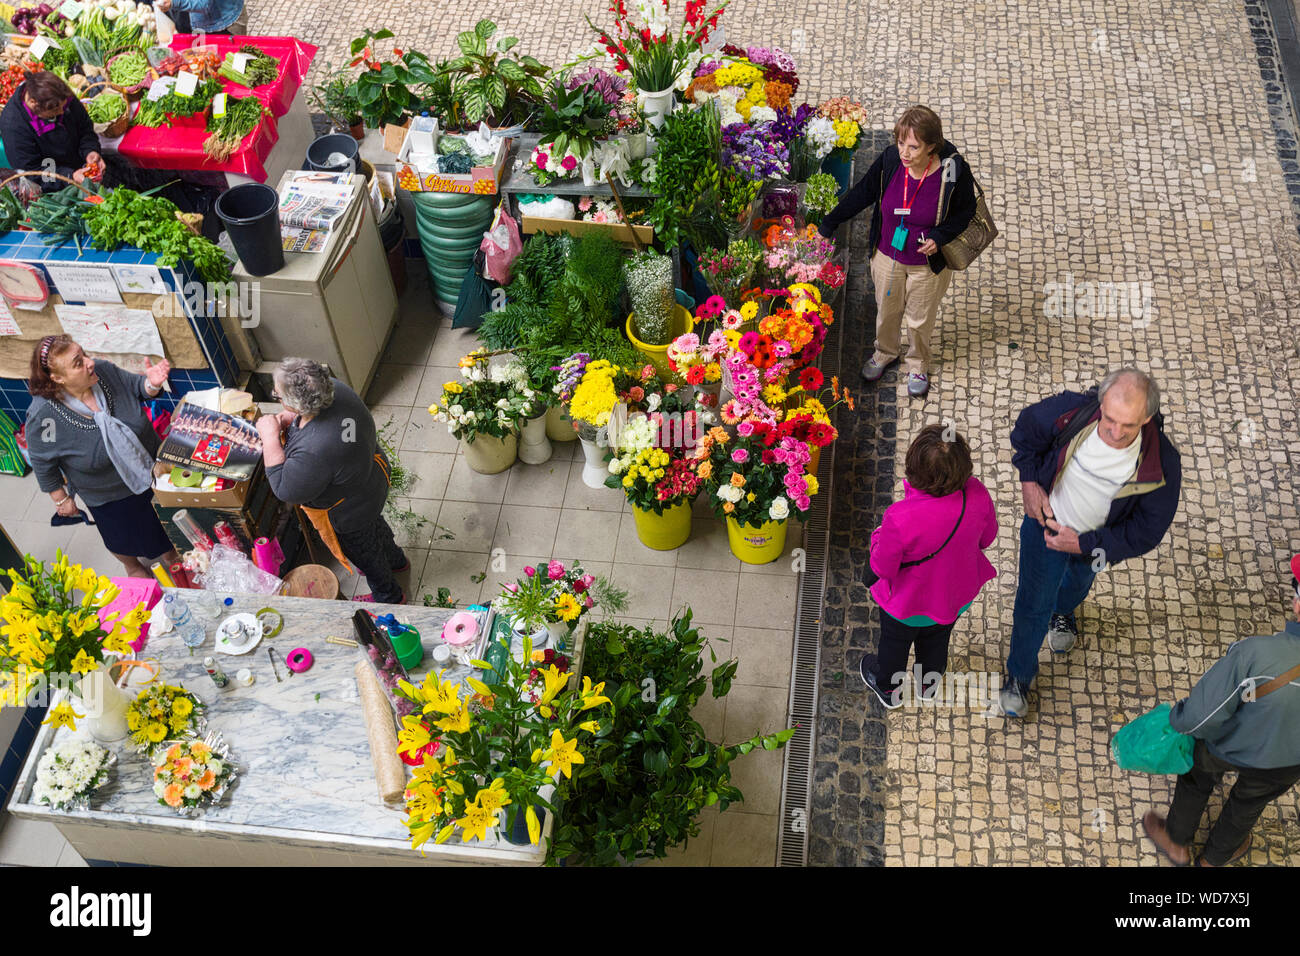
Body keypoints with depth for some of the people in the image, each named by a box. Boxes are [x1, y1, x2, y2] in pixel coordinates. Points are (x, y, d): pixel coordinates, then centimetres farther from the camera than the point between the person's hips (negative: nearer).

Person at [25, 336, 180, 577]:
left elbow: (136, 388, -5)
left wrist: (152, 384, -28)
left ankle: (169, 553, 60)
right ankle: (132, 566, 58)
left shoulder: (104, 372, -23)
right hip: (109, 496, -3)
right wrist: (61, 499, -6)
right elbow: (43, 464, -17)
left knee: (164, 522, 27)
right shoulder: (43, 417, -32)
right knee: (123, 538, 23)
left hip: (149, 465, 3)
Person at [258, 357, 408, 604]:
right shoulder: (336, 389, -24)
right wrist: (287, 419, -15)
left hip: (350, 514, -7)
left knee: (363, 551, 24)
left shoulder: (313, 452, -47)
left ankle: (388, 597, 53)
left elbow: (286, 491, -29)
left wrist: (270, 437, -29)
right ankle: (396, 561, 67)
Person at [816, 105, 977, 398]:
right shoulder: (890, 160, -19)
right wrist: (828, 224, 2)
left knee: (920, 319, 20)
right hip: (887, 256, 2)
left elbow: (966, 211, -8)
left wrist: (940, 237, -24)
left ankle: (918, 364, 49)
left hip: (928, 264, -2)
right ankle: (885, 352, 56)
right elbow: (862, 194, -2)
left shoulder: (953, 171, -26)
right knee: (887, 310, 25)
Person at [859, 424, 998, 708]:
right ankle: (929, 682, 64)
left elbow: (882, 567, -25)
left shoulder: (900, 519, -43)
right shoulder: (977, 494, -29)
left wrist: (878, 538, -6)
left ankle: (888, 687, 59)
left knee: (895, 644, 30)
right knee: (937, 641, 35)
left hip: (908, 603, -4)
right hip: (956, 597, 4)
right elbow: (986, 537, -9)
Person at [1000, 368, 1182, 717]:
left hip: (1095, 541, 1)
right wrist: (1029, 481, -15)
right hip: (1048, 521, -1)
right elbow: (1026, 429, -9)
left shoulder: (1162, 465, -36)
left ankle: (1062, 611, 72)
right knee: (1033, 603, 12)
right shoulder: (1070, 411, -35)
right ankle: (1019, 675, 38)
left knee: (1078, 581, 34)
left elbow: (1148, 530, -22)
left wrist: (1084, 543, -24)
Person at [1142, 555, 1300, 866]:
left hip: (1233, 749, -3)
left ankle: (1177, 842, 56)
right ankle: (1216, 856, 61)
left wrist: (1178, 718, -10)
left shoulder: (1254, 654, -43)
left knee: (1198, 776, 32)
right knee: (1248, 804, 33)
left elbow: (1201, 717, -33)